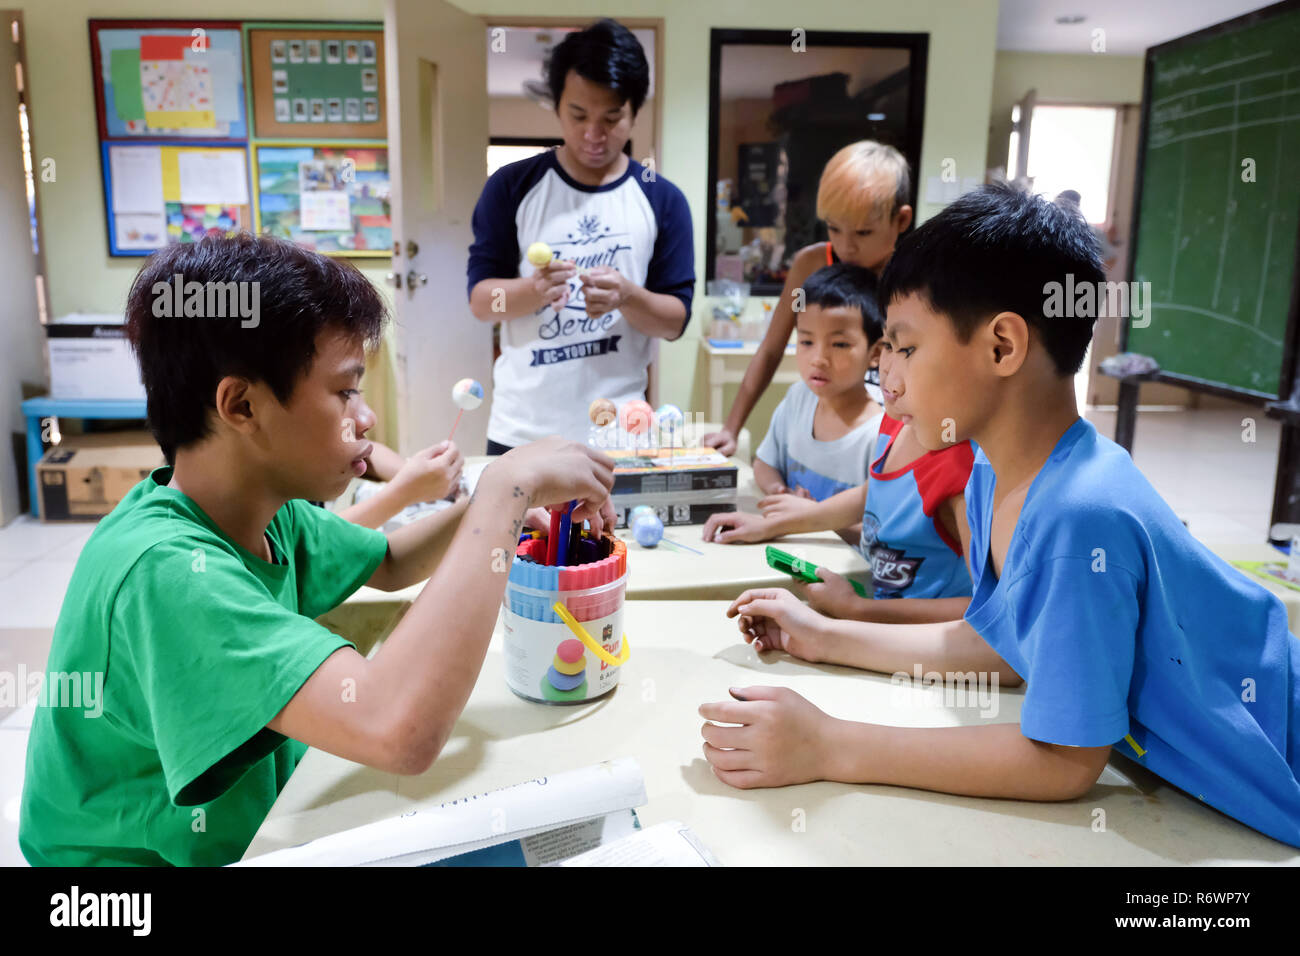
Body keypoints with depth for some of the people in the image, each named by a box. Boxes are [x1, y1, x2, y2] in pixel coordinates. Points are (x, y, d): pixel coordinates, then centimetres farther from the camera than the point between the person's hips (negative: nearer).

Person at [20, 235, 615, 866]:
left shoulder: (270, 513, -7)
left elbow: (388, 563, 11)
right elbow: (400, 729, -41)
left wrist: (495, 500, -8)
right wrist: (505, 491, -33)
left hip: (259, 820, 7)